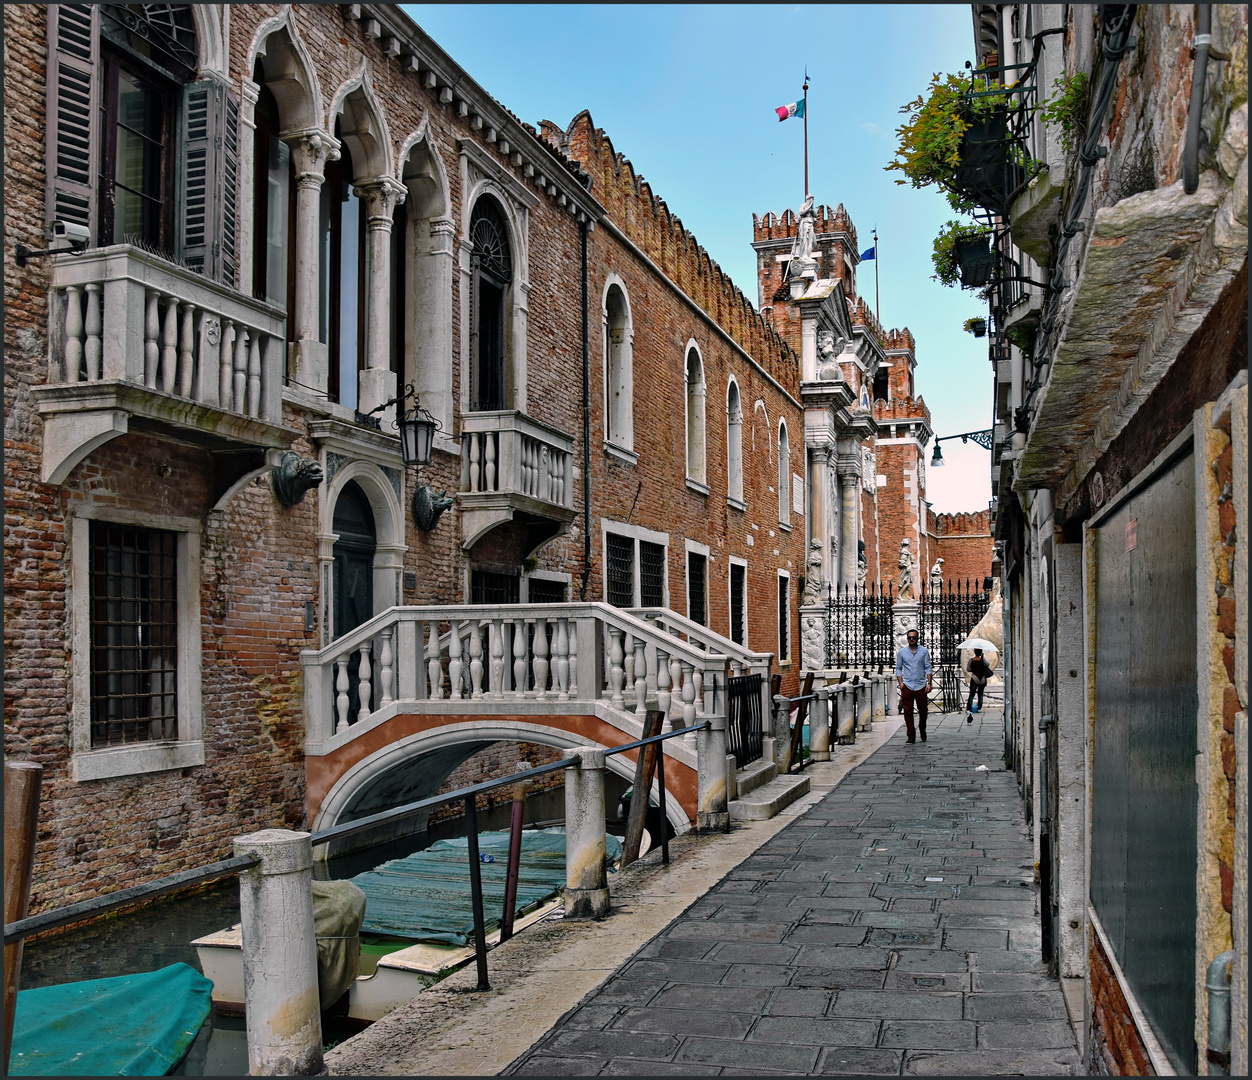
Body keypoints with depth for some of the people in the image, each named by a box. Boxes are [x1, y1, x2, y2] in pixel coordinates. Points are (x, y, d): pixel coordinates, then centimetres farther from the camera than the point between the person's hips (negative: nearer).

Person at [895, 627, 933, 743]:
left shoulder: (924, 651, 5)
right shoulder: (901, 652, 7)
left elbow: (928, 667, 6)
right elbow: (898, 668, 11)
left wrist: (929, 683, -3)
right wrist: (900, 683, 0)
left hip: (921, 686, 0)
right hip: (907, 686, 0)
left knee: (923, 711, 6)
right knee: (908, 711, -4)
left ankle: (922, 731, 30)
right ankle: (911, 736, 1)